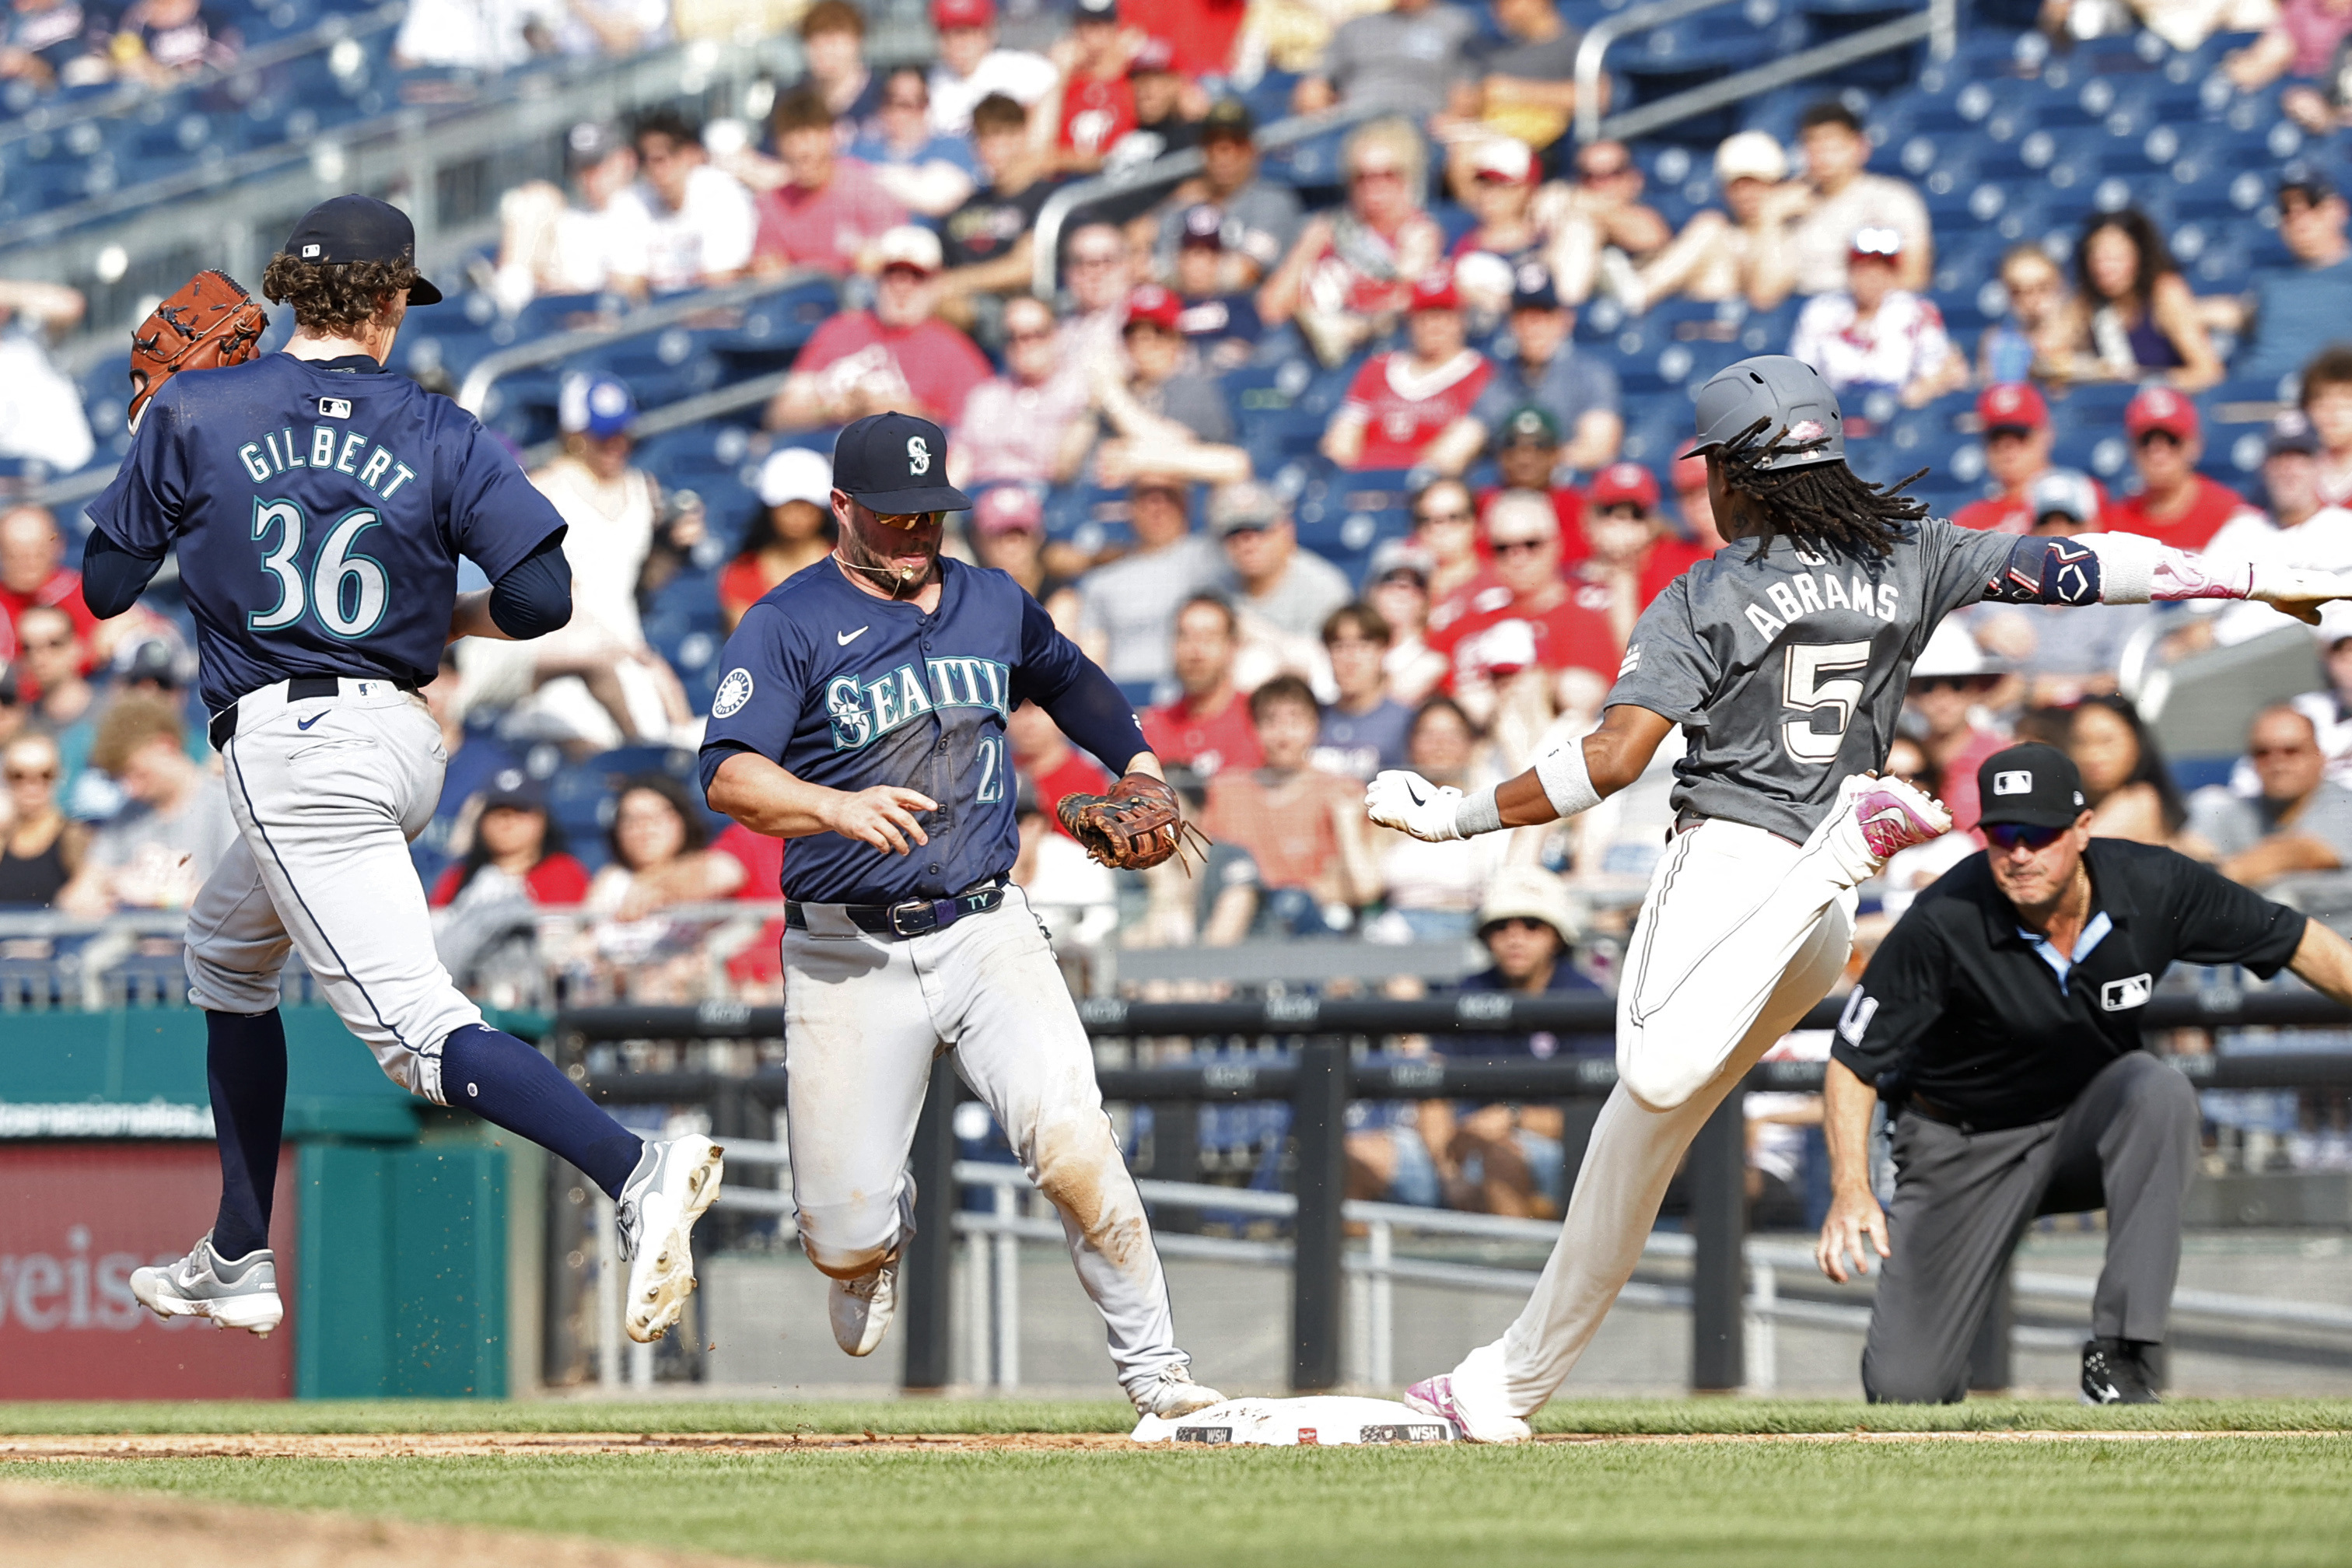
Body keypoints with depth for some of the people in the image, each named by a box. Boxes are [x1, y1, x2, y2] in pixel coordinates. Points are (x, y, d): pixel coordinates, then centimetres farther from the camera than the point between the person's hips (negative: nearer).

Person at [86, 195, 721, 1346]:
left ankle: (634, 1173, -37)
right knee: (225, 949, 29)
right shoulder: (441, 434, 4)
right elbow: (543, 595, -5)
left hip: (285, 743, -6)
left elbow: (106, 585, 6)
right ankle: (236, 1263, 33)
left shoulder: (195, 416, -2)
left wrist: (150, 446, 20)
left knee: (417, 1030, -15)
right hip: (402, 739, 6)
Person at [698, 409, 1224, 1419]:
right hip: (846, 955, -2)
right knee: (844, 1238, -2)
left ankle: (1154, 1373, -12)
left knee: (1070, 1138, -22)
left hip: (986, 930, 2)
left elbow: (1066, 677, 35)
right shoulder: (789, 625, -4)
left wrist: (1135, 762, 20)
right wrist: (838, 808, -34)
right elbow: (728, 775, -17)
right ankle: (878, 1233, 37)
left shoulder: (994, 607, 12)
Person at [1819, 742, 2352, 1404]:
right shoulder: (1942, 925, -25)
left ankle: (2120, 1355, -28)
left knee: (2158, 1089, -34)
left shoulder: (2152, 886, -17)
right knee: (1904, 1388, -14)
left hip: (2086, 1131, 2)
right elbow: (1852, 1062, -18)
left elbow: (2299, 943, -5)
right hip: (1964, 1146, -2)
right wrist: (1850, 1190, -31)